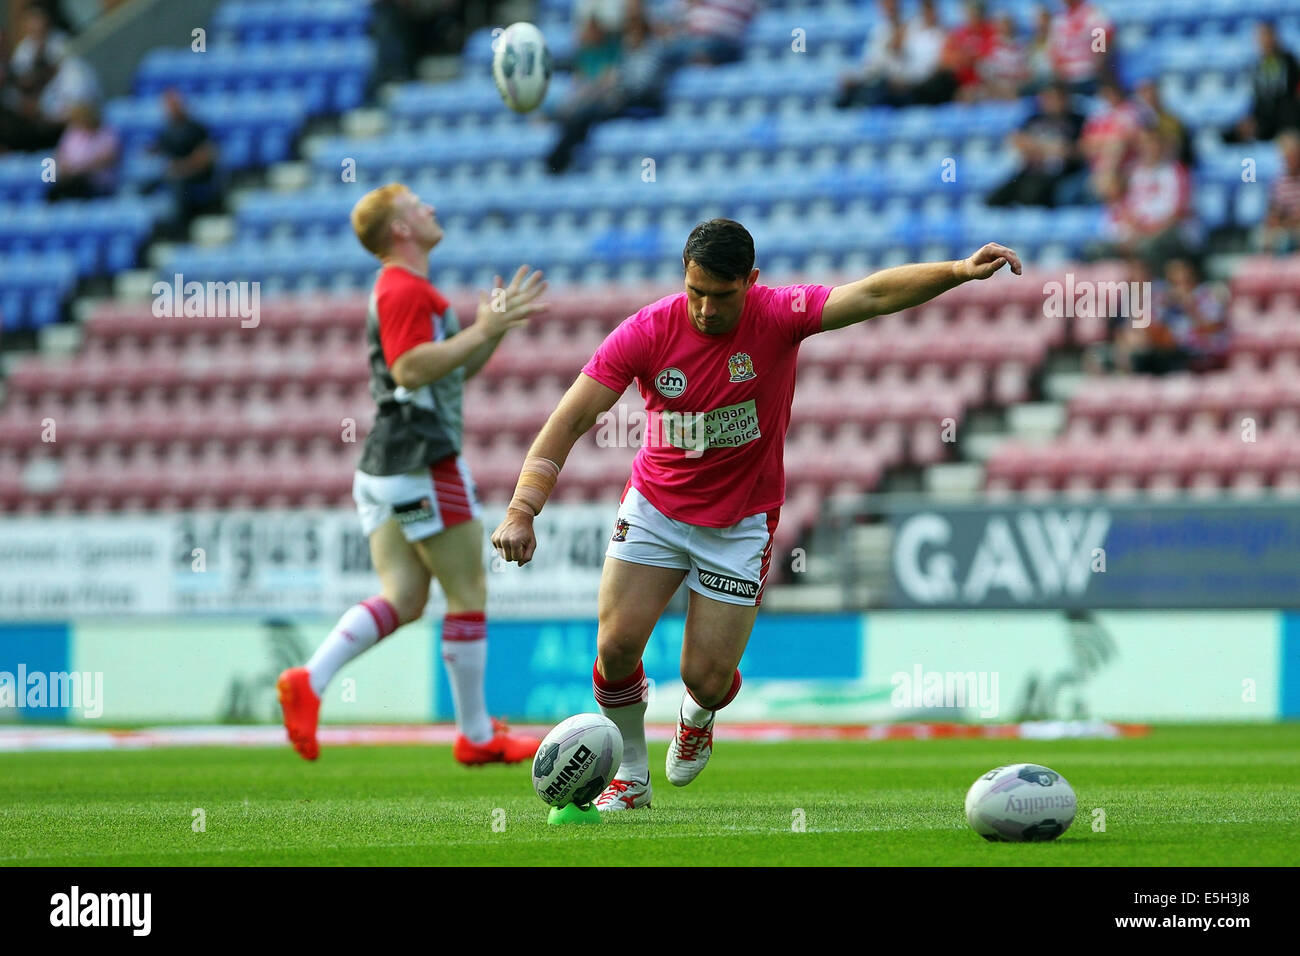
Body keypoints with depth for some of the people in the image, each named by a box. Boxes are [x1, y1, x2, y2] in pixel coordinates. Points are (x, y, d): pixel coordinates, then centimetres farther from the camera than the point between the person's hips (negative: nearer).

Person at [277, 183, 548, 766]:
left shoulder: (407, 290, 22)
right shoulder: (405, 290, -12)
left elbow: (457, 369, 27)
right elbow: (410, 368, -25)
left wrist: (498, 321, 16)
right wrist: (485, 329, -21)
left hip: (385, 466, 10)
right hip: (422, 461, -10)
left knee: (402, 600, 4)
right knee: (468, 596, -1)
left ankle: (309, 681, -12)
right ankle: (476, 735, 6)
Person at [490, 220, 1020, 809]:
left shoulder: (778, 316, -17)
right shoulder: (648, 331, -17)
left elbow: (874, 295, -28)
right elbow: (568, 421, -19)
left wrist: (959, 271, -45)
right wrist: (522, 511, -30)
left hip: (741, 524, -1)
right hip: (655, 509, 1)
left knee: (707, 678, -3)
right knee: (617, 644, -11)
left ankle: (698, 717, 37)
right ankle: (631, 776, 15)